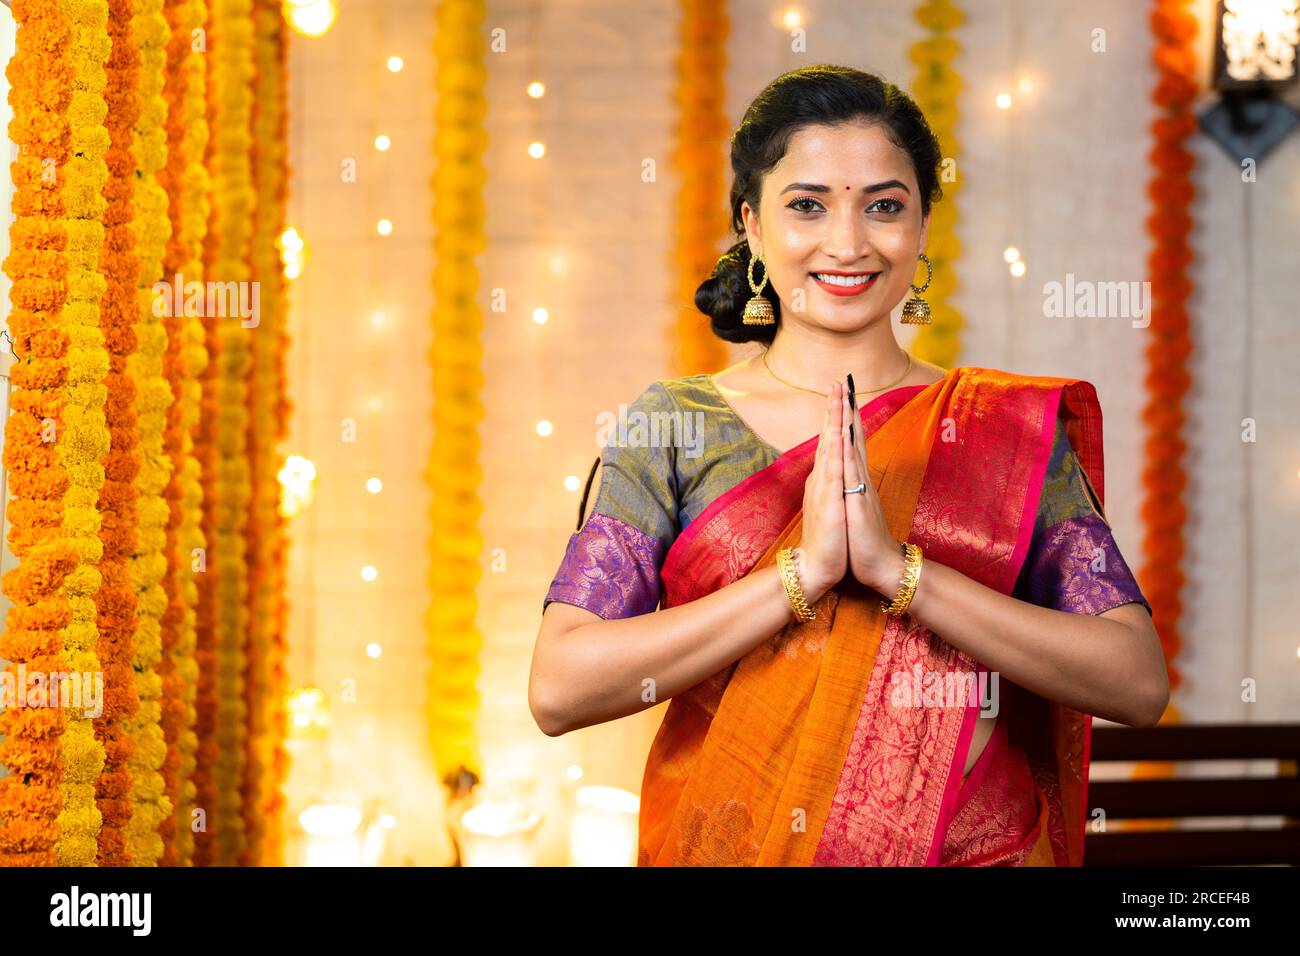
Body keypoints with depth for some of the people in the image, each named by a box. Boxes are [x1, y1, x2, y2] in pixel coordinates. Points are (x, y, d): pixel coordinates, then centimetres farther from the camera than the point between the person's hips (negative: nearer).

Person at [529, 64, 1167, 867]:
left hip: (973, 847, 1)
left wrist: (897, 567, -22)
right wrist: (804, 572, -21)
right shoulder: (671, 426, -4)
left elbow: (1139, 683, -13)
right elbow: (559, 690, -15)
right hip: (726, 848, 0)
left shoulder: (1015, 430, -3)